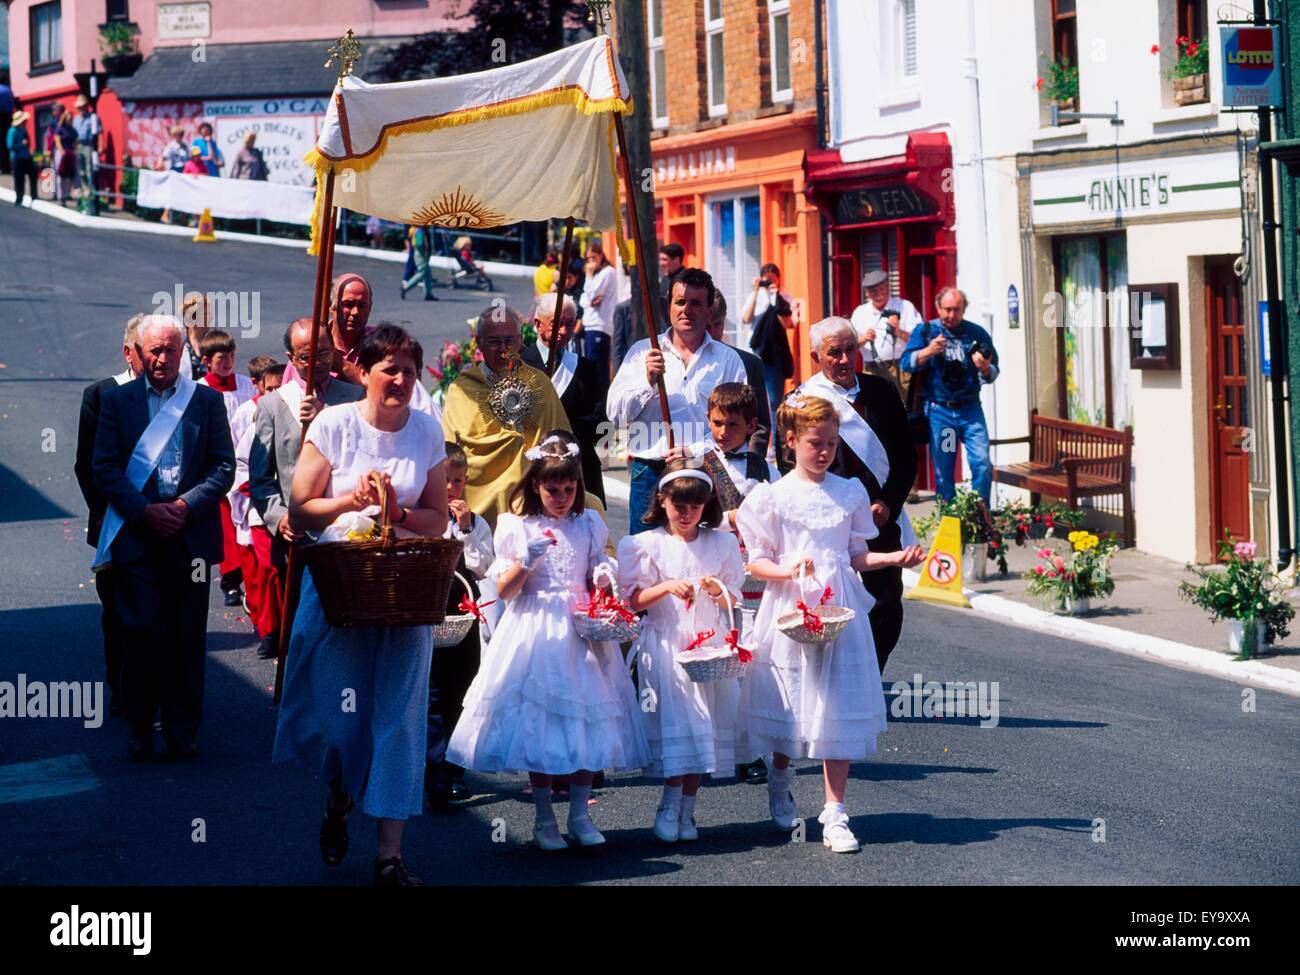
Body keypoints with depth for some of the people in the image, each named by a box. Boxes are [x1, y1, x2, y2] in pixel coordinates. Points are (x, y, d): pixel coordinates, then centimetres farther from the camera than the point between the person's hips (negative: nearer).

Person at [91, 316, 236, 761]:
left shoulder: (207, 400, 7)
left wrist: (187, 505, -11)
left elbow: (224, 467, 4)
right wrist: (144, 511, -10)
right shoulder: (116, 400, 7)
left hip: (191, 536, 0)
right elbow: (105, 469, 2)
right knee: (141, 632, -4)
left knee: (187, 637, 4)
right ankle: (140, 728, 8)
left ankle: (182, 730, 13)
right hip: (135, 535, 0)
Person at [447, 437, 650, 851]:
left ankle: (580, 813, 10)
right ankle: (543, 817, 10)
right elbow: (503, 590, -2)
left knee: (587, 717, 0)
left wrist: (602, 577, -6)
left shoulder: (588, 525, 9)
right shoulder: (518, 528, 0)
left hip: (582, 631, 3)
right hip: (535, 634, -2)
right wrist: (526, 560, -17)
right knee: (537, 723, -1)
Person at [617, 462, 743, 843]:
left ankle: (684, 811, 9)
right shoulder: (647, 544, 2)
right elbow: (635, 600, -1)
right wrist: (666, 588, -17)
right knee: (675, 723, -10)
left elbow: (732, 599, 10)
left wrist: (718, 591, -12)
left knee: (704, 725, 1)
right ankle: (671, 807, -1)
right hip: (665, 644, -2)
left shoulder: (722, 543, 8)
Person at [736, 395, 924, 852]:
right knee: (788, 706, 7)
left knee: (839, 709, -4)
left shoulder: (850, 493, 8)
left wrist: (895, 558, -4)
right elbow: (756, 562, 0)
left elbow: (858, 557, 13)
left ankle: (834, 814, 0)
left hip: (840, 608, 2)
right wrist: (786, 571, -19)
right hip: (790, 607, -1)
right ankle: (780, 780, 37)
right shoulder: (773, 496, -1)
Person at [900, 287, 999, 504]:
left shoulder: (977, 334, 7)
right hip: (938, 411, -1)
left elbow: (992, 373, 8)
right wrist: (929, 351, -22)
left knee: (982, 464, -11)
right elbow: (906, 363, -6)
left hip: (970, 409, 1)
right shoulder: (925, 331, 4)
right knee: (943, 471, 4)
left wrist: (985, 369, -15)